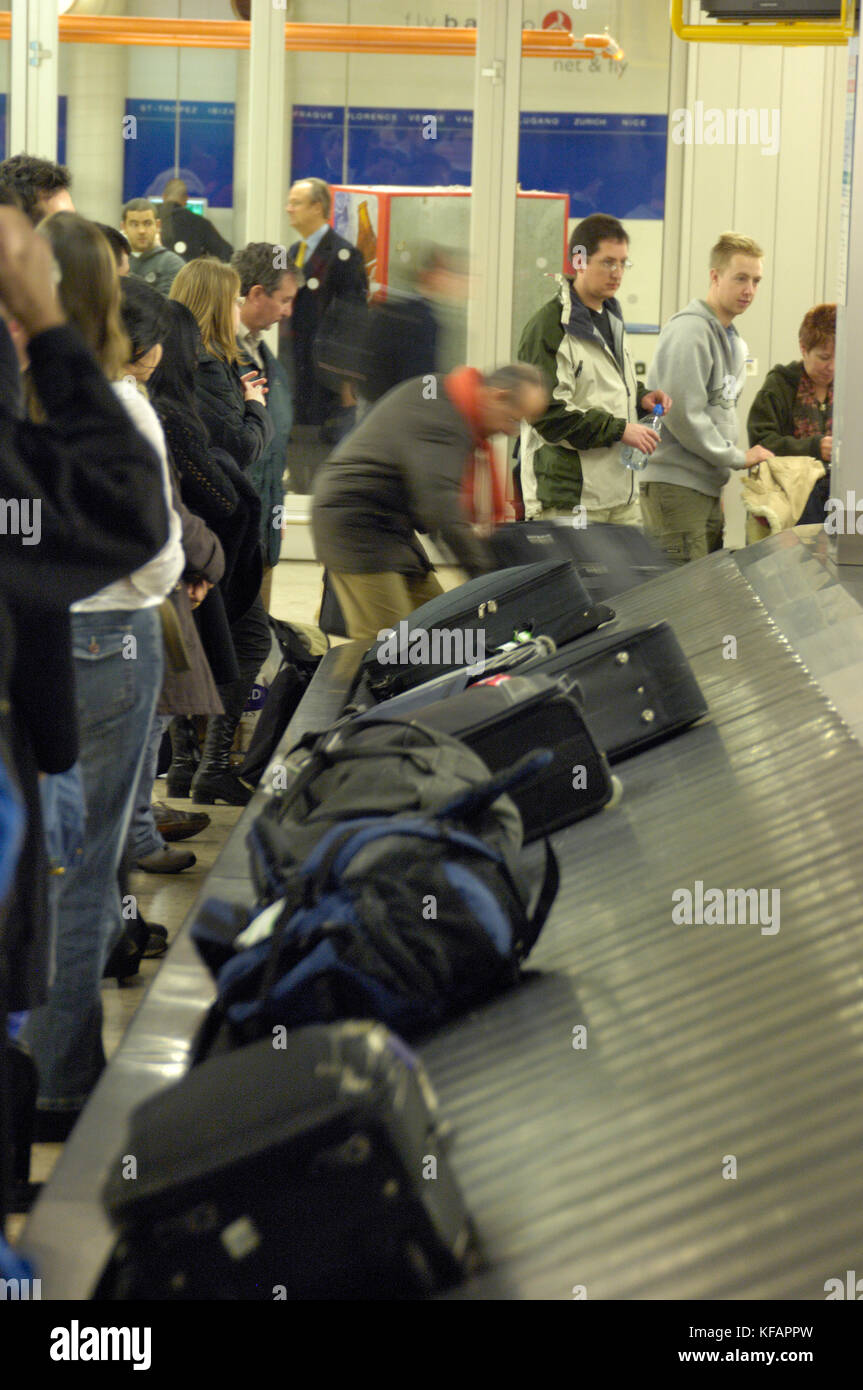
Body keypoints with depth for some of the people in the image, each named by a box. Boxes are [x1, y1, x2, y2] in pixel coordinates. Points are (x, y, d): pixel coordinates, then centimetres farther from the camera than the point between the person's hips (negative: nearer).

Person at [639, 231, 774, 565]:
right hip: (676, 485, -10)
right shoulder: (689, 330, -13)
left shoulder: (734, 341, 19)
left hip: (709, 486, 10)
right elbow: (683, 414, -20)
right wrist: (739, 458, -12)